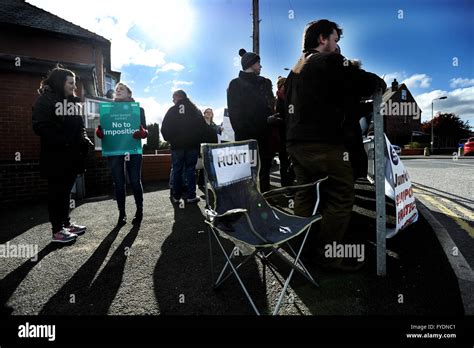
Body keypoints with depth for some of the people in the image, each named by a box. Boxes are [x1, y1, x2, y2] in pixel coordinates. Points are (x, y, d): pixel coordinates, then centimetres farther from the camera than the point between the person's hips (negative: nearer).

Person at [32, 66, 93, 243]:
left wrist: (84, 140, 0)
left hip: (72, 155, 7)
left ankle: (66, 223, 24)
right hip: (55, 155, -7)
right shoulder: (45, 100, -5)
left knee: (66, 190, 14)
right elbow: (40, 127, -15)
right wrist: (62, 142, -23)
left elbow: (79, 126, 20)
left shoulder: (74, 102, 17)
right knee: (57, 191, -1)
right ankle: (57, 230, 7)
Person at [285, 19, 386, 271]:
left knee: (304, 194, 15)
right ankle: (327, 254, 1)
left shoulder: (296, 68, 23)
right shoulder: (329, 61, -3)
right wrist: (381, 83, 13)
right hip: (323, 143, -9)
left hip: (295, 142, 9)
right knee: (341, 196, -2)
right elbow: (365, 83, -8)